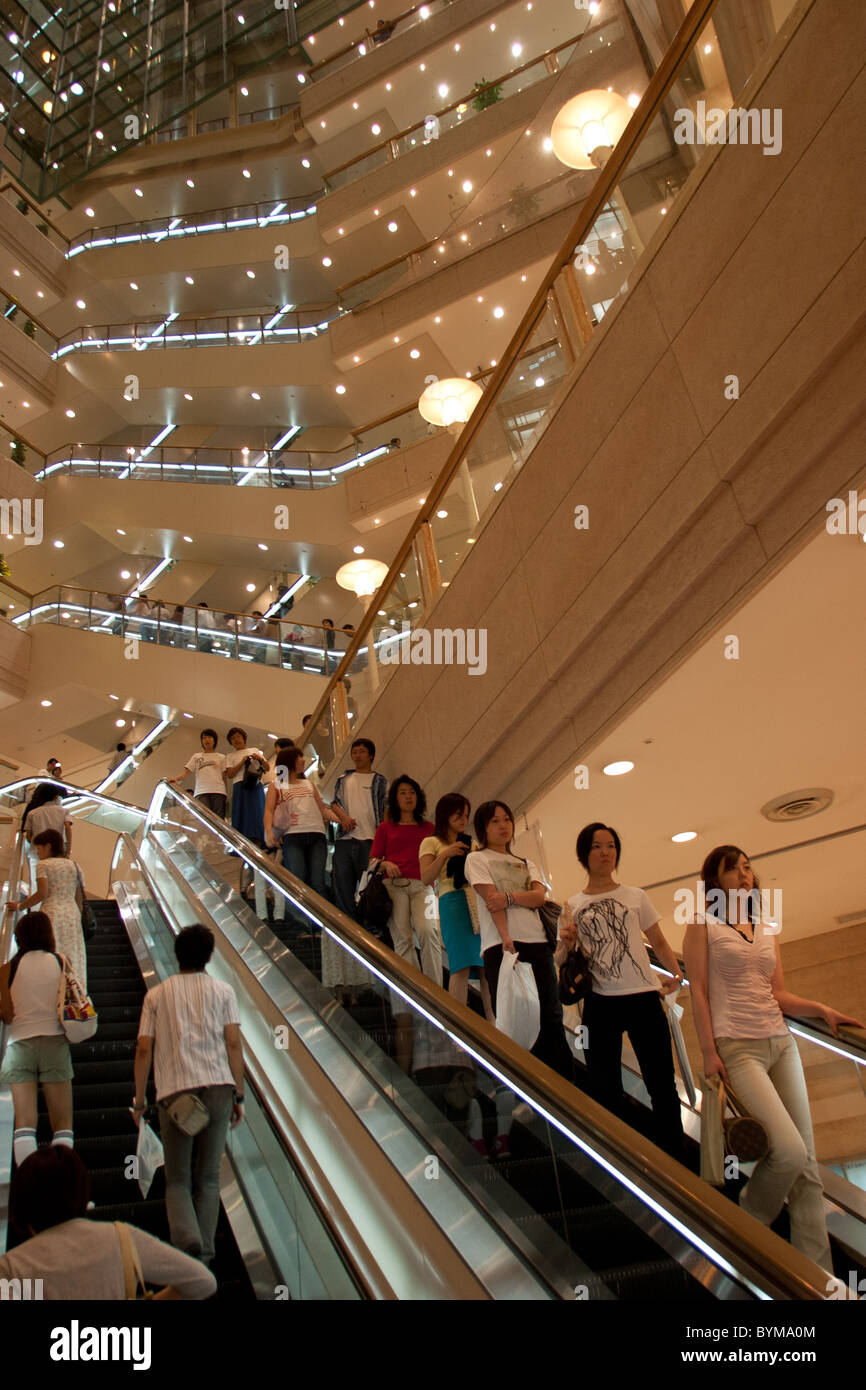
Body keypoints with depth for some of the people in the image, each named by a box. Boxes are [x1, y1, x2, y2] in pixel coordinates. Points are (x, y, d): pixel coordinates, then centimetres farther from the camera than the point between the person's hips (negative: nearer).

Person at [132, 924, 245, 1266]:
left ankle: (187, 1240, -15)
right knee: (208, 1178, 13)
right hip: (218, 1088, 1)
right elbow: (233, 1043, 1)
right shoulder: (222, 991, 8)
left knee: (177, 1180, 9)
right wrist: (238, 1096, 6)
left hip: (174, 1093, -1)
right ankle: (203, 1252, 12)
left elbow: (144, 1049, 3)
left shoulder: (156, 995, 9)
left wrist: (139, 1100, 11)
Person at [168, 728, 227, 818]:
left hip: (218, 792, 0)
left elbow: (224, 777, 14)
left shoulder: (221, 757, 21)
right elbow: (186, 772, 12)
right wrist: (175, 778, -10)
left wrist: (225, 795, 1)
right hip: (201, 793, 0)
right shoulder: (196, 756, 23)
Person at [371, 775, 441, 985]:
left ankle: (435, 990, -22)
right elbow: (372, 860, 15)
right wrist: (386, 864, -5)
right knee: (401, 938, -11)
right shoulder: (385, 827, 17)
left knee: (427, 930, -23)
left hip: (421, 886, 0)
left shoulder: (428, 828, 20)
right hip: (393, 885, 0)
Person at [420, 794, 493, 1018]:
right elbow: (426, 878, -2)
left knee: (488, 965, -3)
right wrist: (445, 855, -12)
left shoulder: (471, 844, 26)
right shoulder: (432, 843, 11)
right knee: (461, 965, -13)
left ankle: (493, 1020, 1)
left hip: (479, 902, 5)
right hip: (453, 901, -5)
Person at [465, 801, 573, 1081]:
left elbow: (539, 896, 4)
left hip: (537, 943, 5)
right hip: (502, 944, -5)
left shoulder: (526, 863, 24)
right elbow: (491, 899, -7)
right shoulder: (477, 858, 9)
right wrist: (506, 937, -21)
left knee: (551, 1016, 0)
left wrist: (509, 897, -16)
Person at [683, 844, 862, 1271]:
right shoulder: (703, 924, 0)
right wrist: (709, 1052, -10)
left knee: (806, 1162, 2)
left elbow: (778, 995, 15)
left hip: (781, 1043, 6)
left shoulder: (768, 931, 15)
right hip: (737, 1048, -6)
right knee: (790, 1151, -17)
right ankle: (747, 1224, 10)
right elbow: (698, 990, -5)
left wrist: (821, 1009, -1)